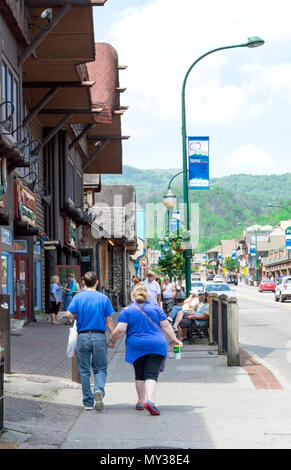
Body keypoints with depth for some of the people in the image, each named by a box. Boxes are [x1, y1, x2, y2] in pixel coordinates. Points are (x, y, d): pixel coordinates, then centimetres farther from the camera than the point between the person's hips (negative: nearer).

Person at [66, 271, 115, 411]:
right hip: (99, 337, -1)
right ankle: (99, 390, -21)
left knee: (84, 371, 10)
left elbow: (69, 314, -8)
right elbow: (109, 321, -1)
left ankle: (88, 402, 12)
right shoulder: (103, 298, 0)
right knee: (100, 369, 8)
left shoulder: (78, 297, 1)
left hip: (83, 336, 1)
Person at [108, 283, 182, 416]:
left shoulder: (127, 310, 0)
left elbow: (120, 330, -7)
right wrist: (175, 340, 15)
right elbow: (166, 326, 5)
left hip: (136, 347, 0)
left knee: (140, 375, 16)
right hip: (156, 345, 0)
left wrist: (112, 341, 9)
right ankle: (150, 400, -25)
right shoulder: (155, 307, 5)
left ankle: (141, 401, 22)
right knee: (152, 375, -7)